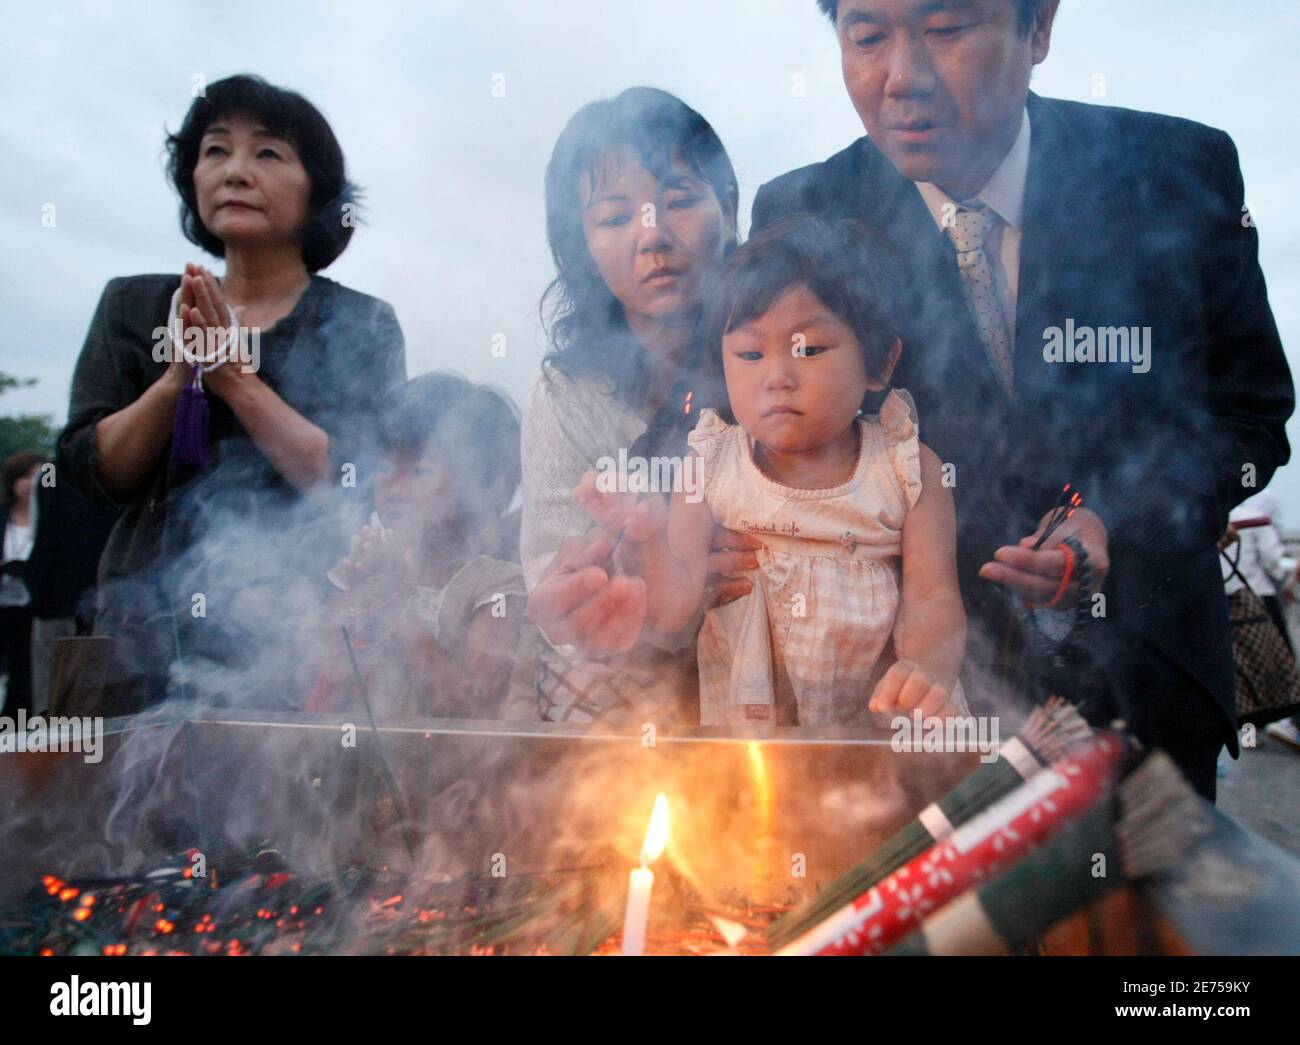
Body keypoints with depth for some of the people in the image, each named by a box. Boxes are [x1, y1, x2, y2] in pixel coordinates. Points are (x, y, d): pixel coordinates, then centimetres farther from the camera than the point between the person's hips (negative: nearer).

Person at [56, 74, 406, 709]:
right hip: (148, 627, 3)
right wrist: (177, 377, -12)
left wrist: (235, 376, -15)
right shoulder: (133, 306, 12)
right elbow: (91, 473, 3)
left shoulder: (363, 325, 3)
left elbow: (355, 486, -10)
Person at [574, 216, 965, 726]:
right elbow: (674, 611, -5)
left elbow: (932, 599, -7)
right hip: (745, 713, 0)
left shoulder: (907, 468, -2)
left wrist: (928, 668, -29)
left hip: (883, 711, 1)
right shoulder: (710, 465, -2)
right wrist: (652, 544, -26)